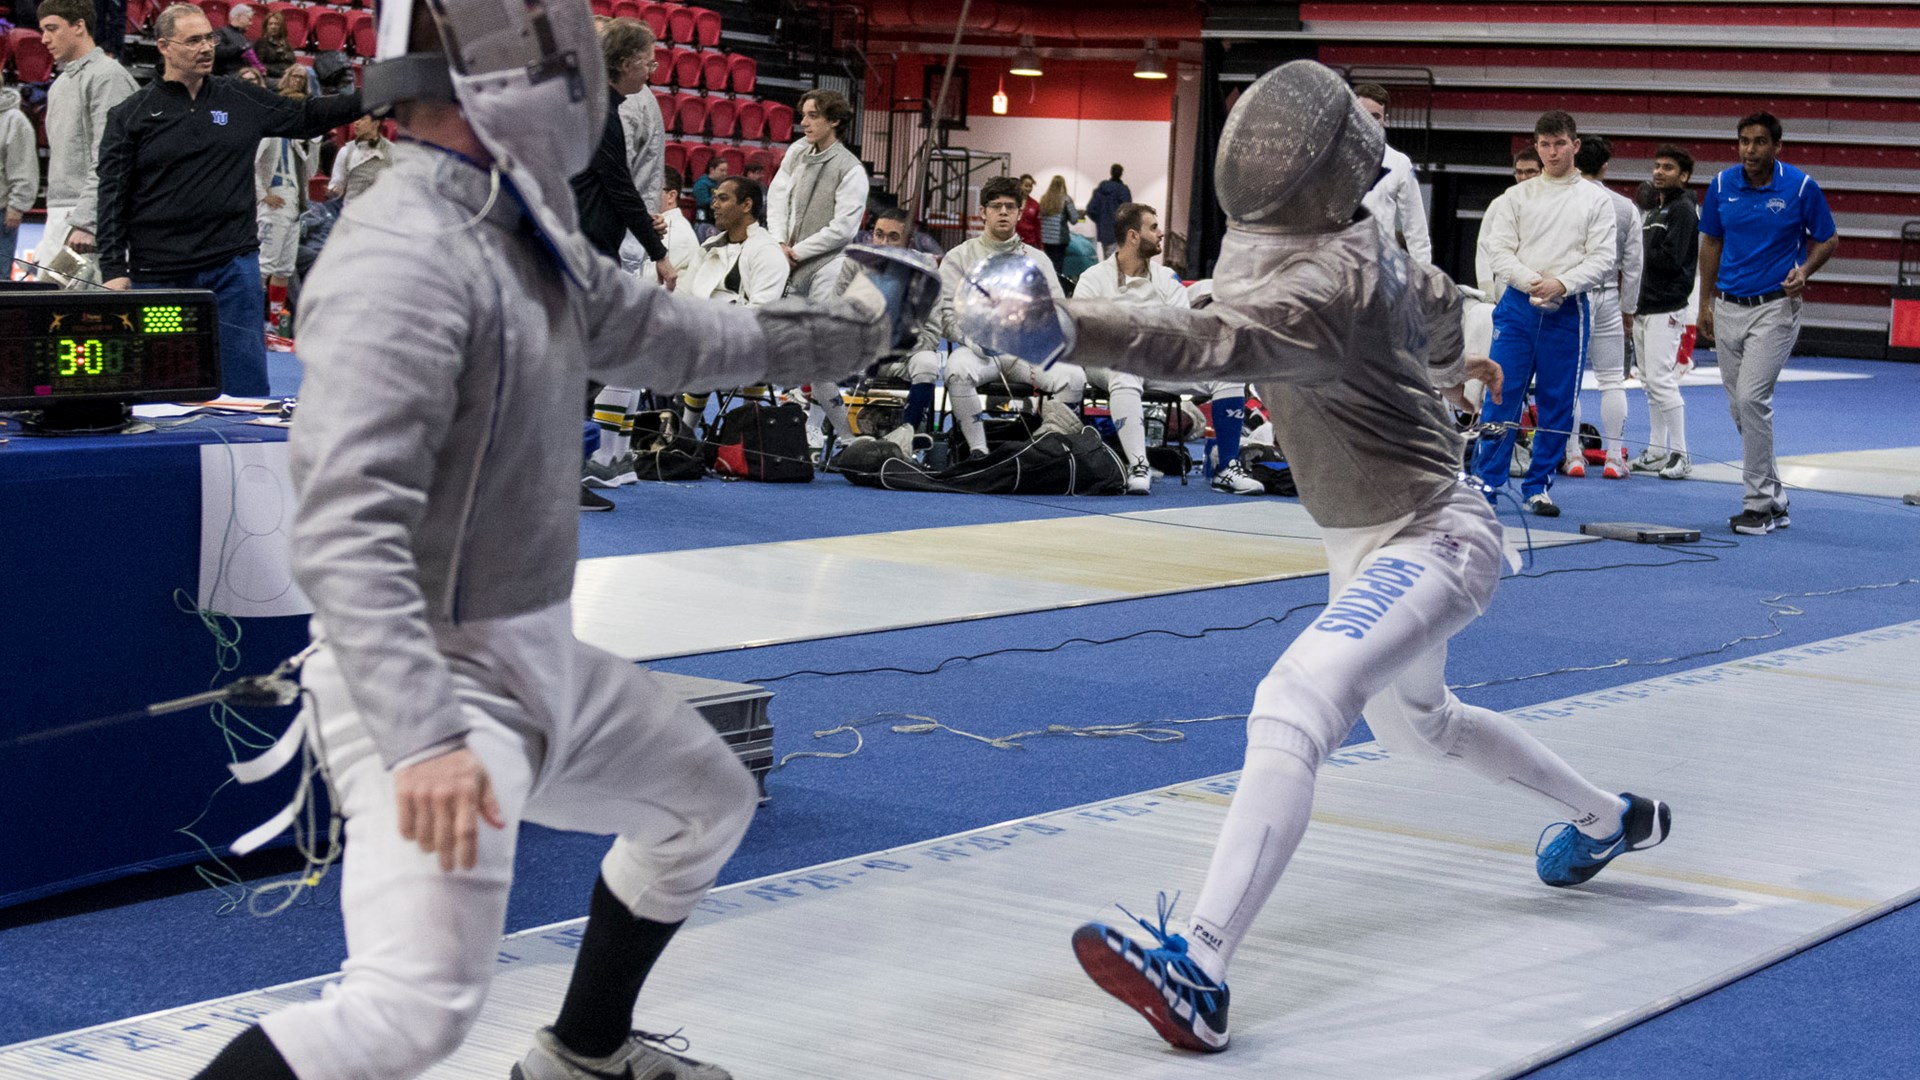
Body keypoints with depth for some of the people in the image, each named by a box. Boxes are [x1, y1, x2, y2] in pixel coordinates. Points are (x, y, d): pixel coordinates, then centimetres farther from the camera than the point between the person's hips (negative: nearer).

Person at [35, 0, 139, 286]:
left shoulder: (108, 76, -10)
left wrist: (85, 222, -23)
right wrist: (54, 218, 20)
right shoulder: (59, 85, 21)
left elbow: (107, 161, -17)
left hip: (88, 220, -9)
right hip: (58, 218, 9)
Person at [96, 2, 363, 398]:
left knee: (246, 384, 2)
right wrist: (114, 270, -8)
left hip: (234, 266, 2)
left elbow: (306, 116, 14)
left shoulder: (242, 101, 7)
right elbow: (113, 198, -1)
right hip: (160, 273, -2)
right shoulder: (131, 116, 1)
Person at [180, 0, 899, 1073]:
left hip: (531, 654, 10)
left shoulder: (521, 231, 5)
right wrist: (424, 740, -39)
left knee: (706, 801, 26)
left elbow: (658, 331, 22)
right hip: (426, 680, -10)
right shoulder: (402, 260, -25)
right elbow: (343, 532, -32)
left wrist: (833, 334, 29)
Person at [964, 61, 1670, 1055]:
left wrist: (1071, 325, -61)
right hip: (1369, 544, 11)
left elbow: (1216, 344, -47)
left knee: (1291, 712, -32)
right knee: (1416, 725, 33)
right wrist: (1446, 362, 42)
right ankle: (1610, 820, 56)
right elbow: (1435, 300, 18)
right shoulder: (1354, 248, -3)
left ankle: (1198, 977, -43)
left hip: (1429, 542, -11)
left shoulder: (1333, 280, -29)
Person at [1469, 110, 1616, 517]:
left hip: (1568, 311, 0)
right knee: (1502, 395, -2)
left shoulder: (1595, 200, 5)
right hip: (1517, 307, 0)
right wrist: (1531, 283, -14)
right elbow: (1500, 252, 2)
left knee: (1557, 404, 3)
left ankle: (1538, 487, 12)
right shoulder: (1516, 197, 8)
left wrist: (1561, 284, -16)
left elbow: (1602, 259, -2)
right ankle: (1485, 482, 4)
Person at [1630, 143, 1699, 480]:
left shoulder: (1682, 210, -9)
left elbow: (1670, 259, -19)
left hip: (1666, 309, -9)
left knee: (1662, 380, -13)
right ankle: (1656, 452, 17)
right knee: (1650, 382, 12)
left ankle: (1680, 456, -10)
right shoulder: (1651, 208, 19)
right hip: (1643, 306, 9)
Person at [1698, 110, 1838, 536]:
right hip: (1729, 308, 5)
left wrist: (1804, 270, -13)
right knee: (1740, 405, 8)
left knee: (1752, 397, -16)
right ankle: (1775, 501, 20)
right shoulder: (1722, 185, 2)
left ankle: (1760, 504, -10)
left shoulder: (1801, 186, -8)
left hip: (1775, 307, -5)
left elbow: (1828, 239, 4)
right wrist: (1706, 301, 11)